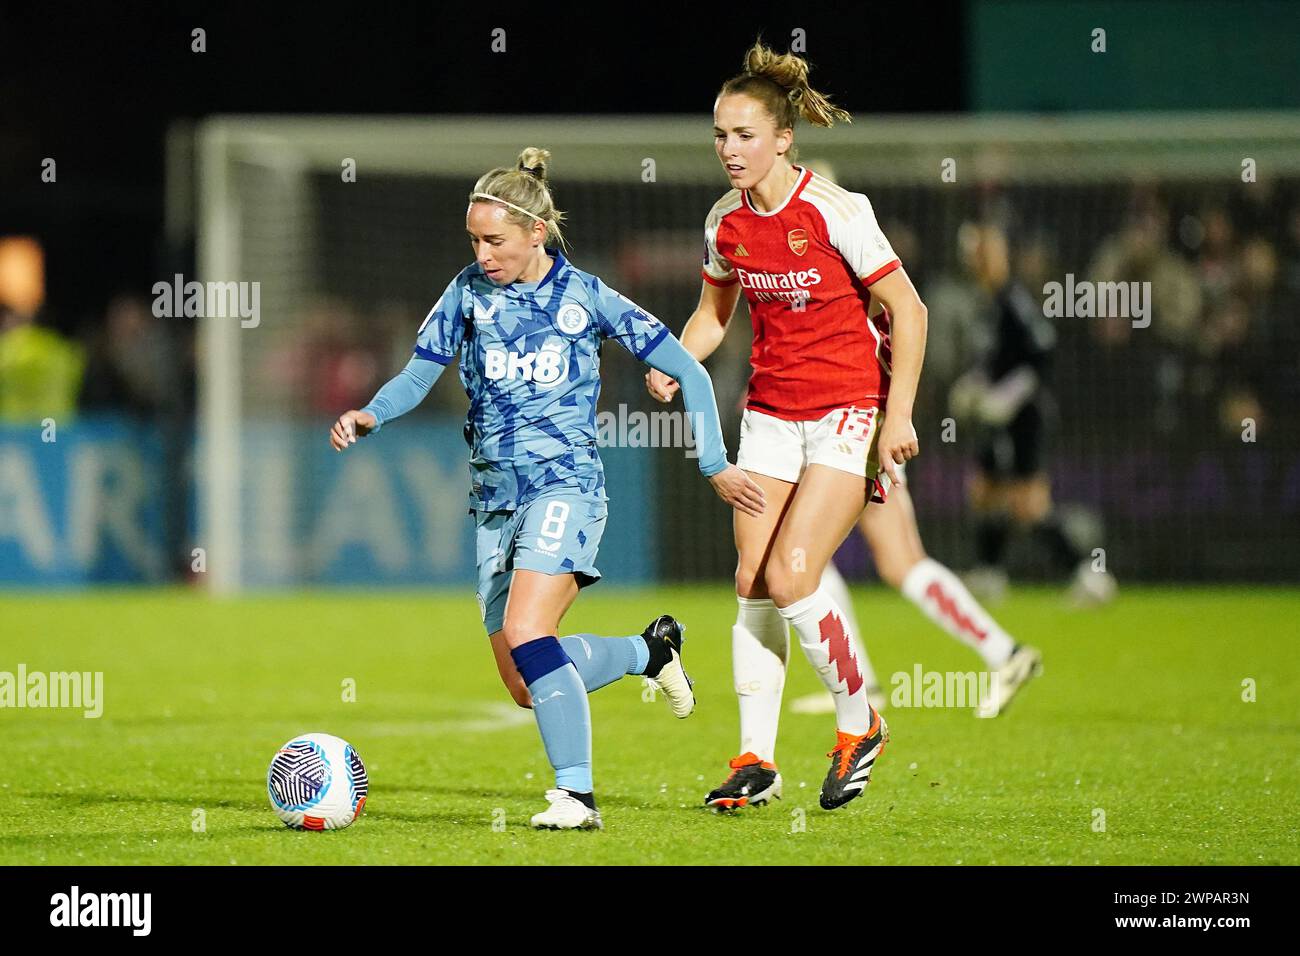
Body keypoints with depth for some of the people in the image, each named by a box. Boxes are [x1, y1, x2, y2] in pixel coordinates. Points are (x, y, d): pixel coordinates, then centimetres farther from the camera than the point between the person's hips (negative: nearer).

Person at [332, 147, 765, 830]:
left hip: (564, 484, -5)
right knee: (525, 686, 6)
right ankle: (650, 650, 32)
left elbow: (688, 371, 2)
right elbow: (418, 376, 6)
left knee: (525, 633, -28)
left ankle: (577, 796, -25)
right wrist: (370, 416, -16)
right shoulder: (469, 292, 5)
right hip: (494, 496, 6)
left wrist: (715, 466, 0)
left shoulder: (585, 297, -4)